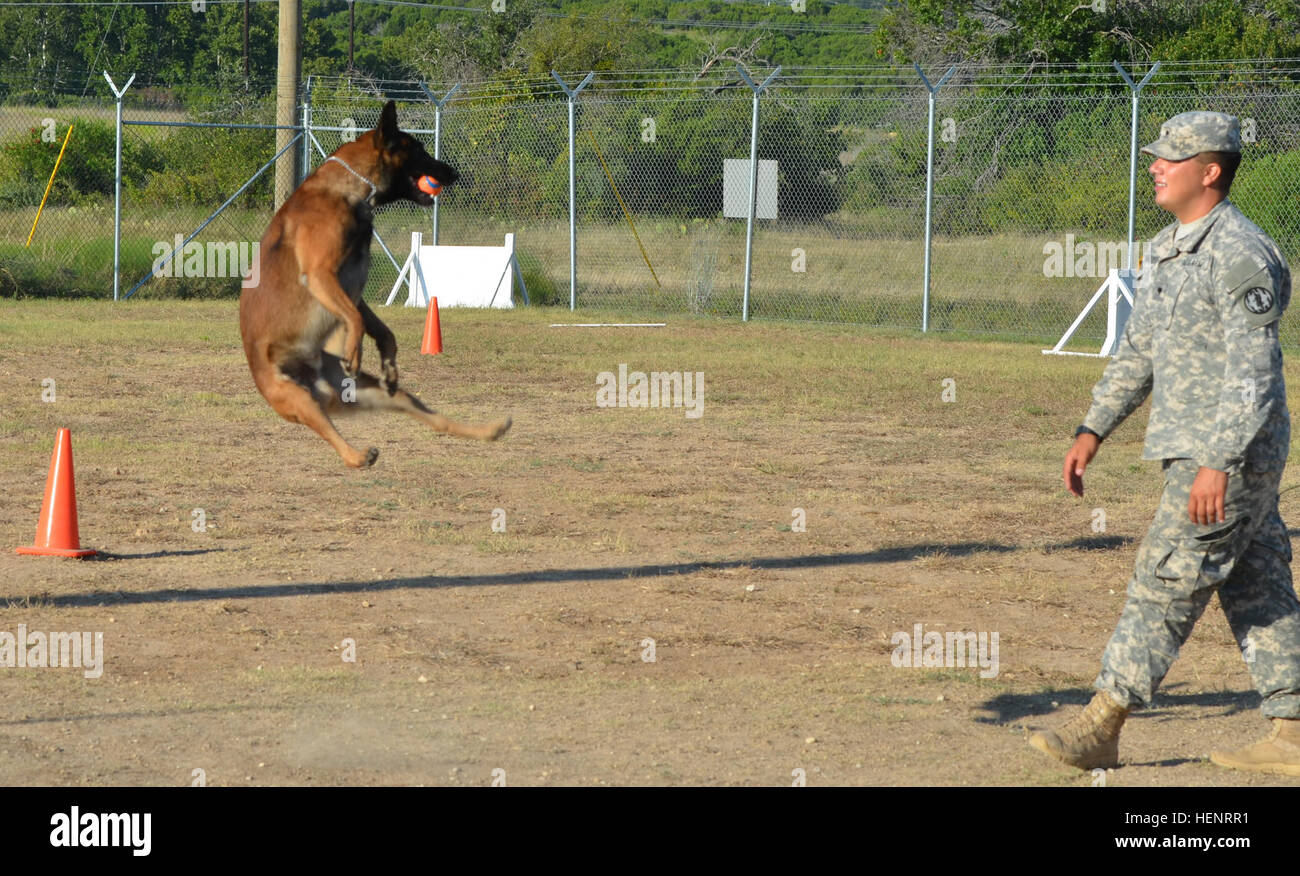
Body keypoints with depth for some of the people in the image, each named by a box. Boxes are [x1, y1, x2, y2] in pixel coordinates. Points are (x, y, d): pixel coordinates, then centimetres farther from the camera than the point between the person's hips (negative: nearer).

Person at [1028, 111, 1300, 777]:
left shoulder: (1241, 255, -17)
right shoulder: (1167, 249, 14)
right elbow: (1138, 352, 21)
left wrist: (1218, 464, -27)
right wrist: (1093, 430, 14)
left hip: (1232, 454, -10)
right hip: (1195, 449, 10)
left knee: (1166, 581, -8)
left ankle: (1100, 729, -6)